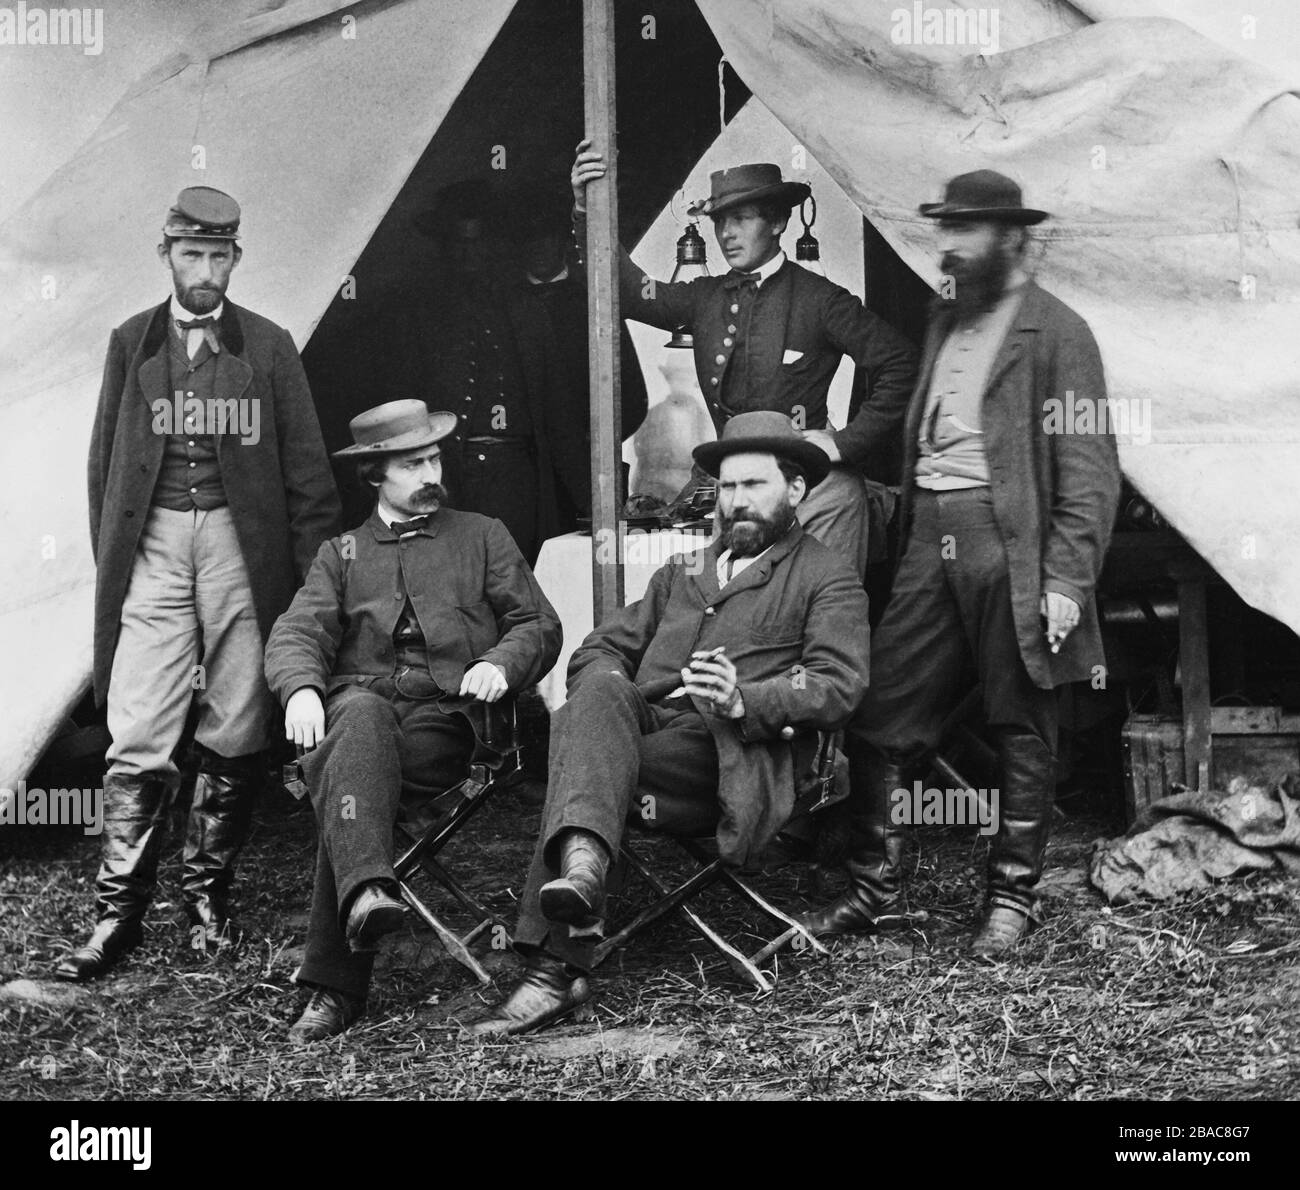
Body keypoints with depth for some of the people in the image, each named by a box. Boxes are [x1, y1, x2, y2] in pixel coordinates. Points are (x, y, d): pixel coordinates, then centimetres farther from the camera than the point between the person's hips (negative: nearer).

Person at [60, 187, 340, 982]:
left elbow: (306, 469, 6)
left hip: (244, 545, 0)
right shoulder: (132, 343, 11)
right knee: (138, 741, -5)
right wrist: (110, 560, 3)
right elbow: (105, 461, 12)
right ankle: (120, 910, -2)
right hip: (153, 547, 0)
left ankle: (210, 893, 17)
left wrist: (317, 577, -1)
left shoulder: (269, 347, 7)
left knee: (235, 737, 4)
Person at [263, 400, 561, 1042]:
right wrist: (301, 688, -14)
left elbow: (538, 624, 16)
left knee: (340, 773, -32)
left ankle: (334, 984, -36)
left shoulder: (482, 537, 23)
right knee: (360, 715, -38)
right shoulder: (341, 553, 24)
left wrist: (499, 663, -7)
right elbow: (297, 632, 9)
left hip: (446, 718, -1)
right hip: (360, 706, 1)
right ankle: (366, 889, -57)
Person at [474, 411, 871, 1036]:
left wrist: (745, 700, -22)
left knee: (575, 749, -29)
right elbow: (599, 649, 24)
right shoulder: (681, 572, 32)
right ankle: (581, 863, -47)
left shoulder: (829, 581, 13)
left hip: (735, 756, -4)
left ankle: (554, 966, -36)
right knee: (600, 692, -30)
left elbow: (837, 687, -4)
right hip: (640, 725, 5)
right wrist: (609, 693, -1)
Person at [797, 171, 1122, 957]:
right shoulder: (944, 326, 19)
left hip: (1009, 542, -6)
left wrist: (1067, 578, -16)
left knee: (1023, 730, 4)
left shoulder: (1057, 331, -4)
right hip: (930, 539, 7)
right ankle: (877, 891, 15)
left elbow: (1089, 470, -9)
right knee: (879, 720, 5)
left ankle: (1014, 895, 17)